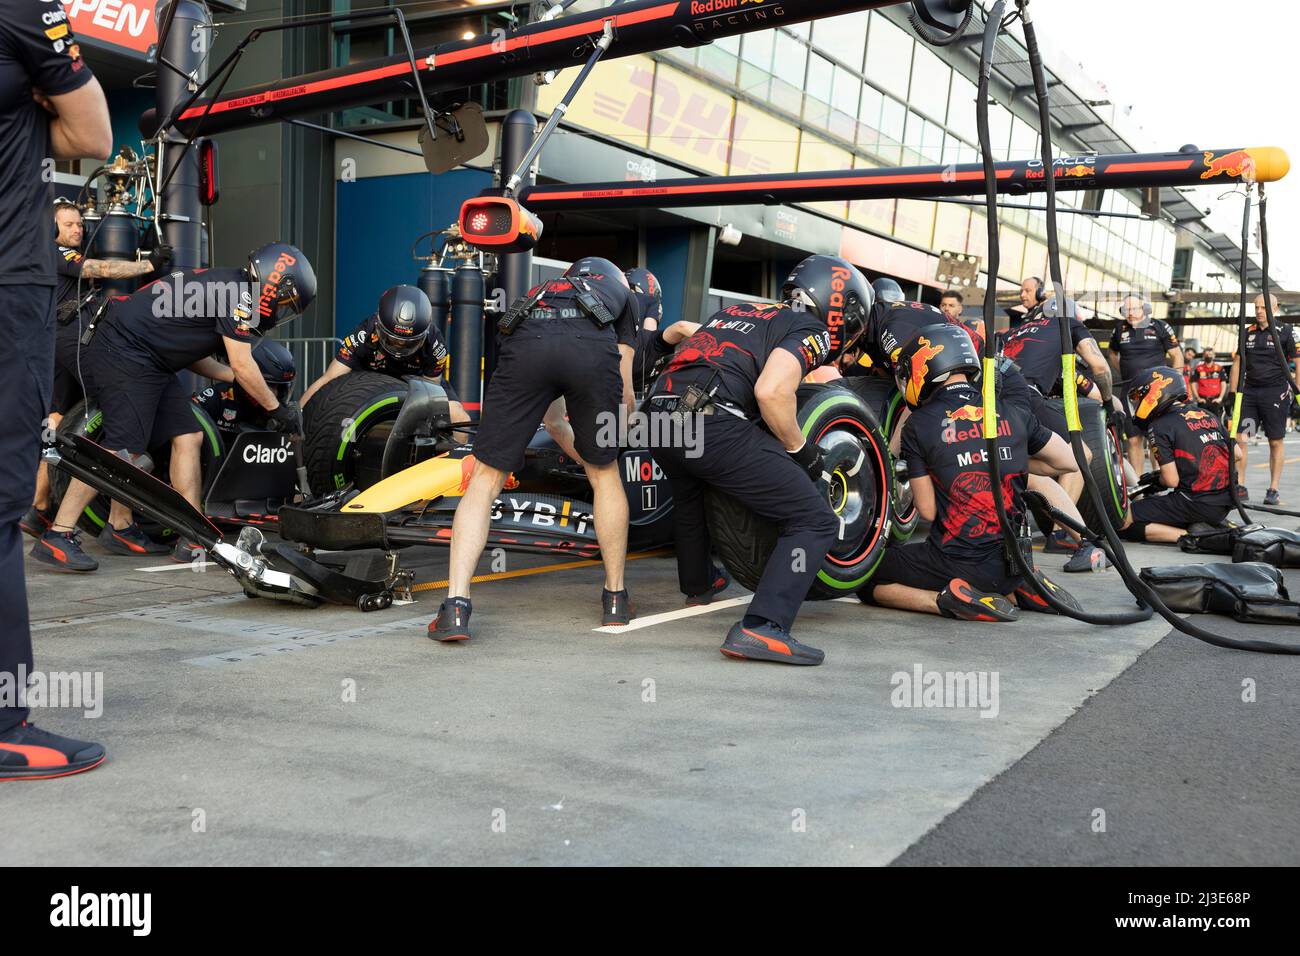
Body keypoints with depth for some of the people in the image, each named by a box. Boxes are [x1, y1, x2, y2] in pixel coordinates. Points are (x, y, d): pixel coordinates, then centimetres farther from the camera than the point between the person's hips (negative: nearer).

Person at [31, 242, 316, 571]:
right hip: (122, 354, -11)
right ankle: (57, 537, -14)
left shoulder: (222, 285, 19)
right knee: (123, 448, -17)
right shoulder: (237, 293, -11)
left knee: (188, 437, 5)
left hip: (148, 363, 11)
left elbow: (187, 351, 19)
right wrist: (275, 408, -2)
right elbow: (242, 365, -13)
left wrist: (237, 378, 17)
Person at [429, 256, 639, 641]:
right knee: (604, 475, 21)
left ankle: (455, 606, 0)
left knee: (486, 479, 12)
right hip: (592, 349, -1)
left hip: (525, 343, 2)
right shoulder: (625, 295, 38)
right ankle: (615, 599, 30)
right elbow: (624, 394, 32)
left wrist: (579, 454, 61)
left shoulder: (540, 291, 46)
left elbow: (552, 419, 50)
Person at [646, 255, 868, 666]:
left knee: (690, 492, 40)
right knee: (815, 523, -1)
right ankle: (760, 628, -16)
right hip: (716, 426, -8)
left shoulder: (736, 310, 30)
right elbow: (771, 391, -11)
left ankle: (697, 583, 60)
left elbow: (678, 331, 45)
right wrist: (800, 448, 3)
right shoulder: (811, 331, 8)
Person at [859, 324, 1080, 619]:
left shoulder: (918, 426, -8)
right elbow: (1070, 462, 12)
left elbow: (927, 511, -7)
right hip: (1012, 560, 5)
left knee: (866, 580, 12)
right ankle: (1017, 588, 8)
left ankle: (949, 599, -8)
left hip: (956, 561, -5)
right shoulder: (1012, 413, 3)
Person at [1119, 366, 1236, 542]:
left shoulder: (1160, 426, -9)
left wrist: (1157, 478, 10)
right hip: (1225, 504, 8)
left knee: (1123, 522, -7)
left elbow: (1172, 481, -12)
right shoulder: (1209, 416, 11)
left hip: (1196, 505, -8)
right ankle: (1216, 527, 10)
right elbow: (1237, 455, 17)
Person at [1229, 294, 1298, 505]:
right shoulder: (1247, 333, 11)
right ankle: (1240, 487, 1)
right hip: (1249, 391, 4)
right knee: (1238, 437, -5)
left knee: (1275, 442, 3)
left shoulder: (1285, 332, -1)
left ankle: (1273, 490, 9)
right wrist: (1232, 393, 10)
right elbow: (1237, 363, 16)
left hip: (1276, 392, -4)